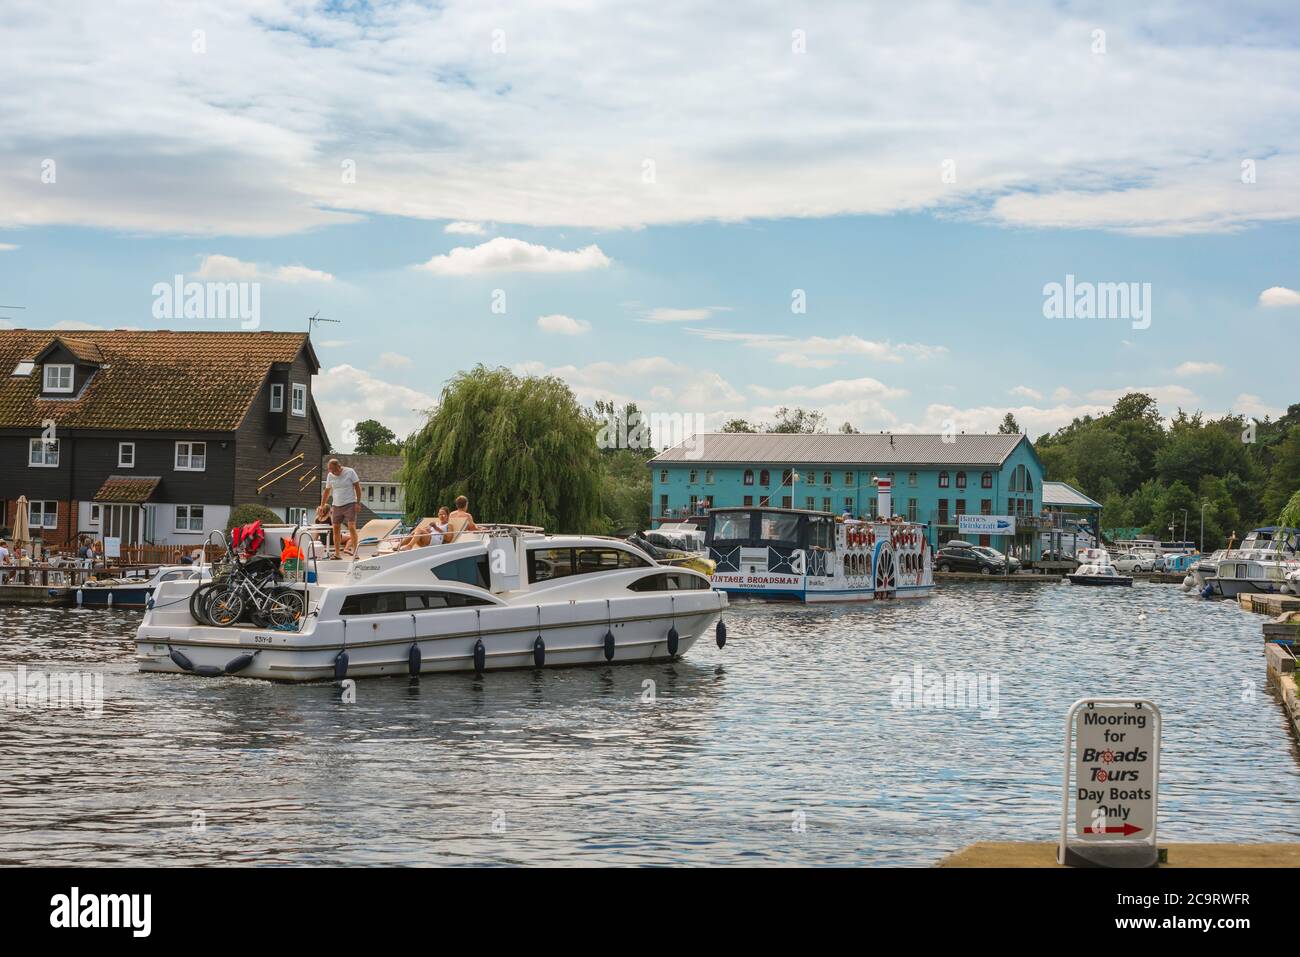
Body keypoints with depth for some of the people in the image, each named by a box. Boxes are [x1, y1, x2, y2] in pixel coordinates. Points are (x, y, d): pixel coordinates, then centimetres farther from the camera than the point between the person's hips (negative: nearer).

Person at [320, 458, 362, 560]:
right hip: (336, 506, 5)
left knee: (351, 527, -15)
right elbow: (326, 491, 15)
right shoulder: (330, 476, 5)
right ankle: (337, 554, 7)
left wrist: (358, 503, -10)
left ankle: (354, 551, -15)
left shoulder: (350, 472, -7)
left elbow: (357, 487, -4)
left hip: (350, 504, -5)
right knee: (336, 529, 3)